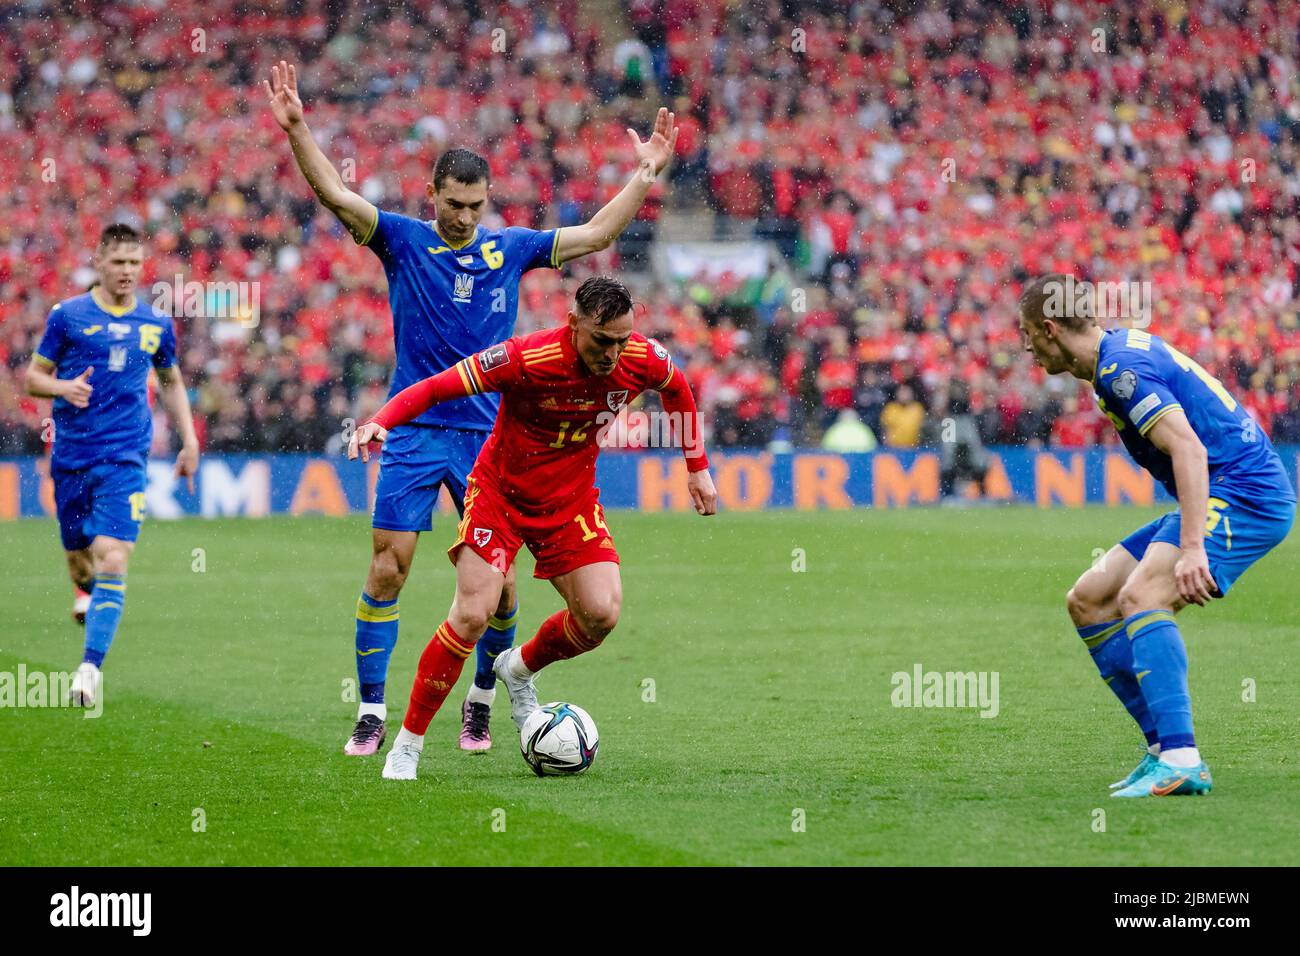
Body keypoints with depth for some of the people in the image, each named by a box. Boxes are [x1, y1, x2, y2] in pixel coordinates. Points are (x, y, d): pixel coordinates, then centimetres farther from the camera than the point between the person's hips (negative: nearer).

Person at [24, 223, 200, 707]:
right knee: (77, 550, 11)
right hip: (71, 454, 0)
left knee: (113, 556, -16)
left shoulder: (156, 323, 8)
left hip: (125, 457, 0)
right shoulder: (68, 315, 1)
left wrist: (189, 439, 16)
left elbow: (170, 381, 23)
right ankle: (86, 594, 50)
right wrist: (64, 387, -17)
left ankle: (91, 667, -21)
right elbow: (34, 376, 5)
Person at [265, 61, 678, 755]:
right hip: (413, 431, -2)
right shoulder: (403, 241, 0)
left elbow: (593, 235, 9)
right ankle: (372, 711, -2)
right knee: (387, 568, -8)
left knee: (497, 577, -1)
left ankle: (482, 699, 18)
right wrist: (297, 130, -23)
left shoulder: (509, 248, 6)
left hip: (488, 436, 2)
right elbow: (336, 196, -11)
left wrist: (645, 173, 3)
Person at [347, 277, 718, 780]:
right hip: (500, 491, -4)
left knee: (601, 614, -11)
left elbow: (677, 389, 10)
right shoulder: (525, 359, -29)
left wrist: (697, 469, 13)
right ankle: (407, 745, -4)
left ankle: (520, 669, 22)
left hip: (570, 499, 4)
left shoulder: (643, 360, -16)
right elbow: (436, 387, -25)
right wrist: (379, 423, -41)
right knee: (472, 615, -17)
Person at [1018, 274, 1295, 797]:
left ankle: (1180, 762, -38)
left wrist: (1192, 547, -35)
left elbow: (1188, 448, -27)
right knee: (1087, 601, 9)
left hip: (1243, 493, -11)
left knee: (1139, 596, -31)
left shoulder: (1121, 367, -16)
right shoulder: (1124, 347, 15)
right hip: (1223, 496, 11)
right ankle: (1166, 747, 6)